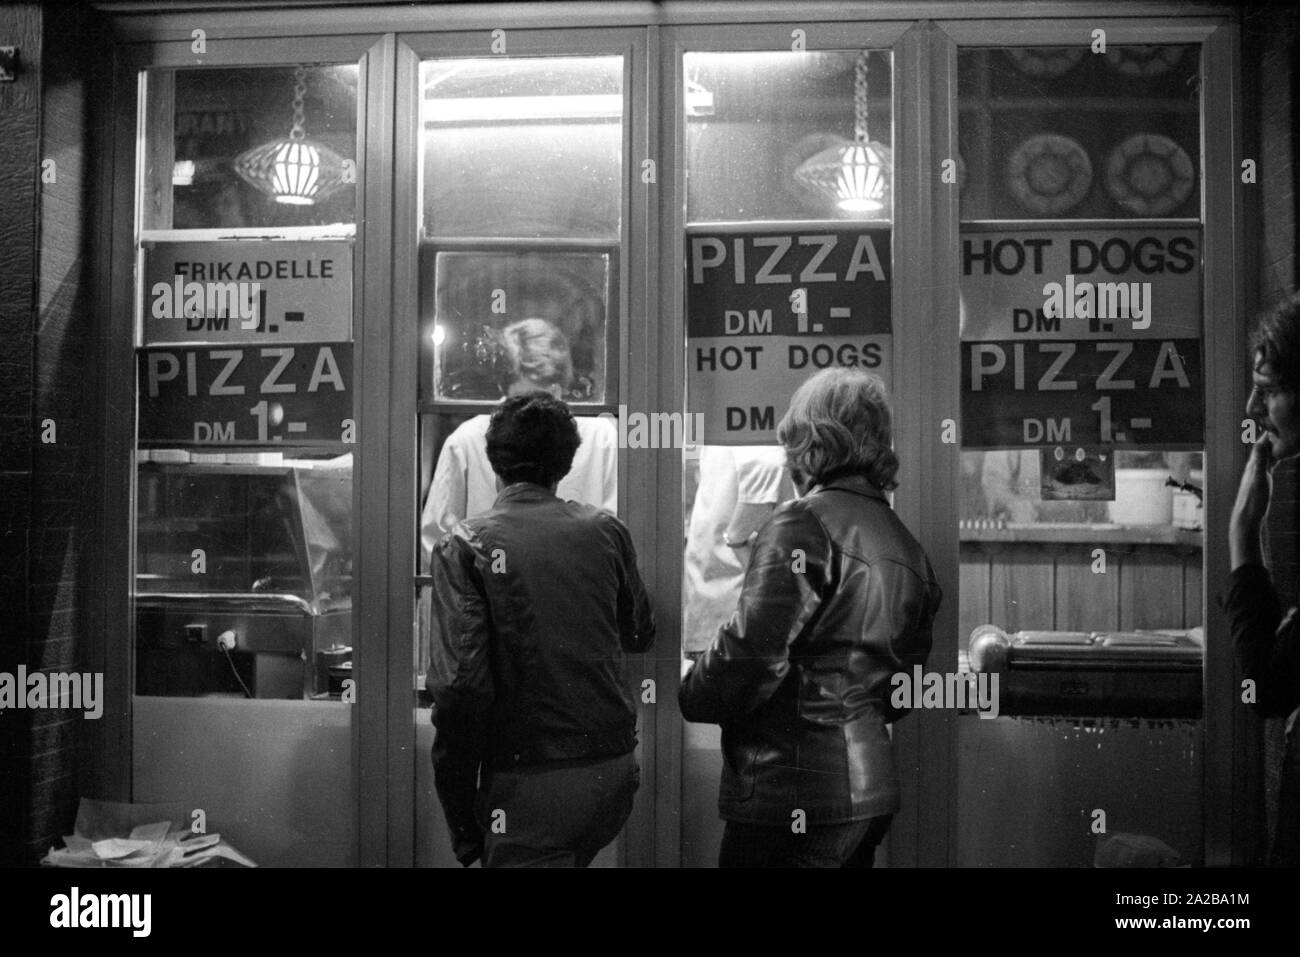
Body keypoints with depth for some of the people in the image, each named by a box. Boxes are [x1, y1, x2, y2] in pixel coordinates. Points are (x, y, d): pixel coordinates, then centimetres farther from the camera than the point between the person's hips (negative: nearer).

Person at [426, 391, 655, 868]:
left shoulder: (465, 547, -9)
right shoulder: (606, 530, 2)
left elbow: (461, 684, -16)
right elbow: (639, 633, 17)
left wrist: (461, 817, -6)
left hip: (530, 782, -5)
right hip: (615, 771, 5)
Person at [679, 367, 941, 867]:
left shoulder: (803, 523, -15)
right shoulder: (908, 548, 10)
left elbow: (754, 651, -20)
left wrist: (692, 696, -2)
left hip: (793, 796, -8)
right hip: (872, 789, 8)